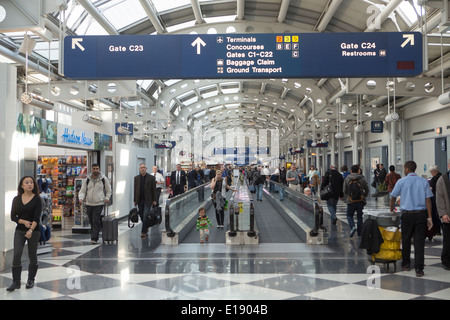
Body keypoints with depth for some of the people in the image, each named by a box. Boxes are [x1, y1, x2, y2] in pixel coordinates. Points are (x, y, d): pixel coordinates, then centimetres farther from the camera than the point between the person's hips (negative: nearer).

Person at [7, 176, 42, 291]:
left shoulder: (37, 199, -5)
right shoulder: (16, 199, 5)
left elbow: (37, 218, -12)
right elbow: (13, 217, 5)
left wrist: (31, 230, -25)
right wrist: (24, 221, -13)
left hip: (34, 231, -2)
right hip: (19, 231, 2)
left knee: (32, 255, 5)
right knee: (17, 254, -9)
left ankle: (31, 280, 22)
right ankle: (16, 282, 1)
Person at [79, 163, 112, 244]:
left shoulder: (104, 179, 1)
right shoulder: (87, 180, 6)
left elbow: (108, 190, 11)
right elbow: (82, 191, 8)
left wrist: (107, 198, -3)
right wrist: (81, 198, -11)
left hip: (99, 204, -3)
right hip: (89, 204, 3)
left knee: (96, 222, -10)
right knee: (91, 222, 9)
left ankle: (94, 238, -8)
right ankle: (94, 237, 23)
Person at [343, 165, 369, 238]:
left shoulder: (347, 179, -4)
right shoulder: (362, 179, -2)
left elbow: (344, 191, -3)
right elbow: (367, 190, 2)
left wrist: (346, 198, 14)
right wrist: (364, 196, 19)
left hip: (351, 201, -1)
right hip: (360, 201, 1)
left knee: (349, 215, 12)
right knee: (359, 216, 12)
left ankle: (352, 226, -14)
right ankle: (359, 232, 15)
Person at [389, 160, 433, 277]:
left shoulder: (401, 181, -1)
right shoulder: (424, 181, 3)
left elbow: (393, 197, 7)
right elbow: (428, 200, -1)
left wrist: (391, 210, 23)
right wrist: (429, 217, 2)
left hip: (407, 214, -1)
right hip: (421, 214, 1)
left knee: (406, 240, 14)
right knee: (419, 241, 1)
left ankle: (406, 264, 27)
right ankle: (419, 269, -1)